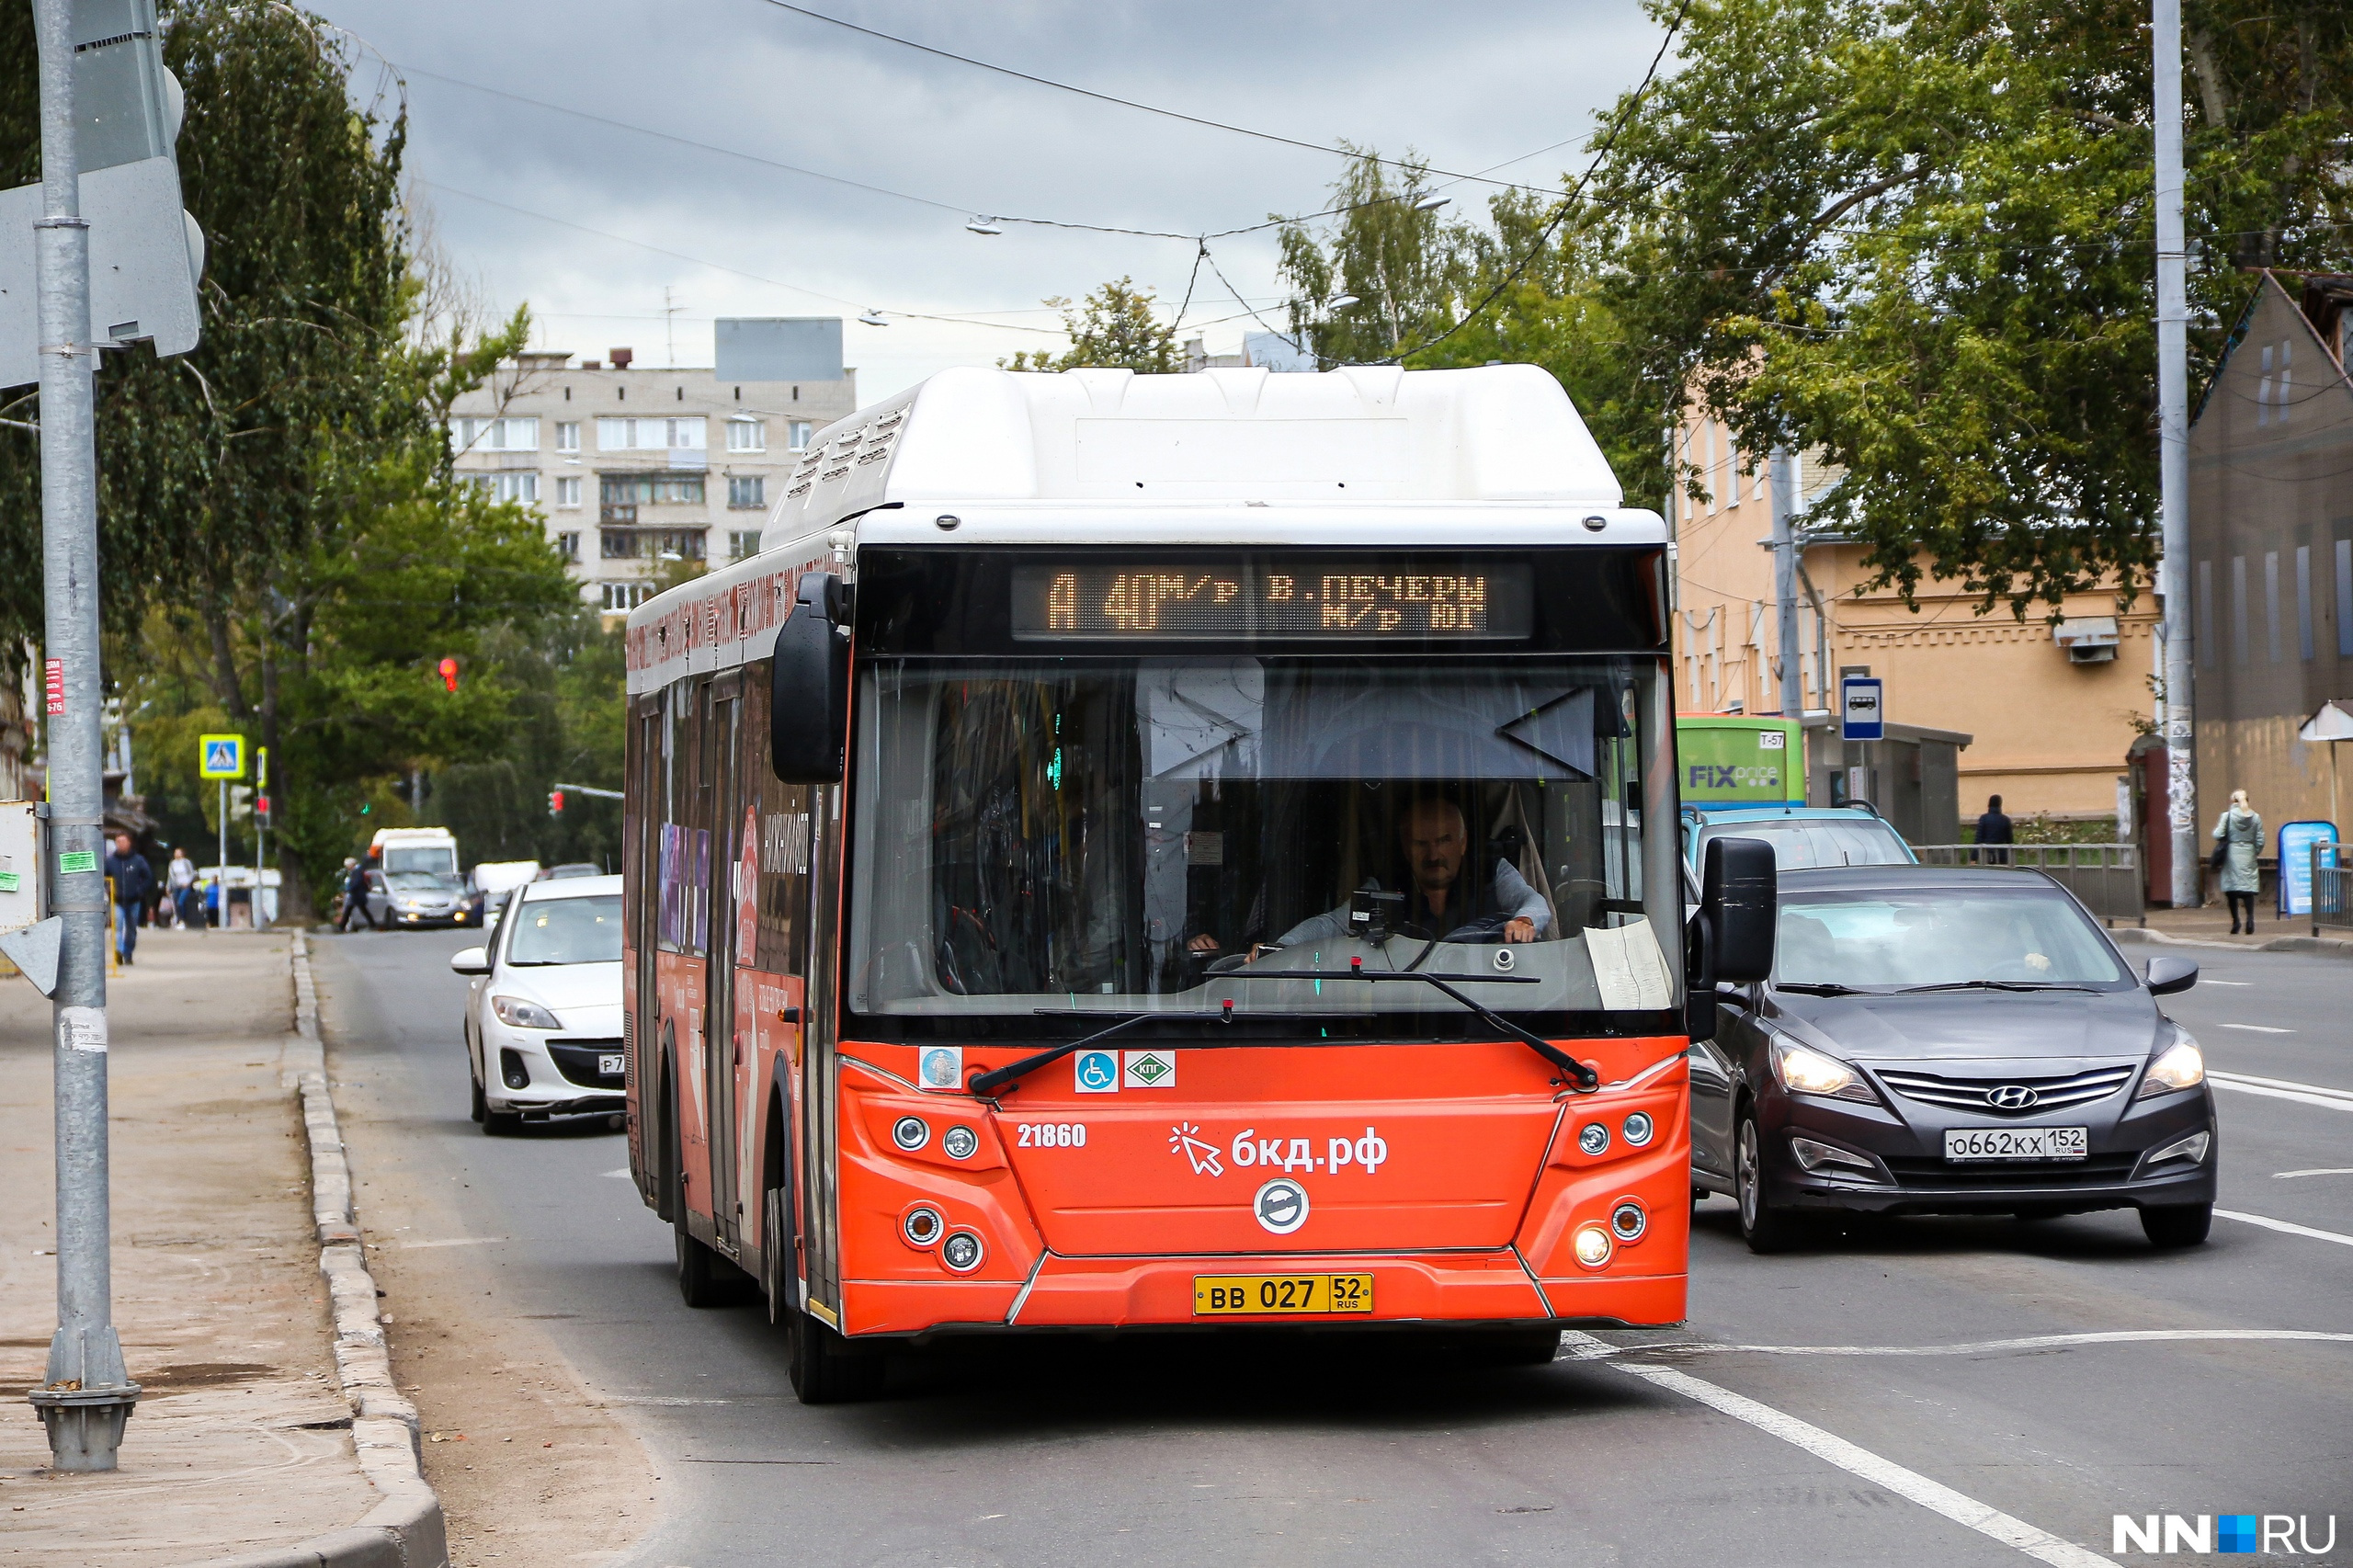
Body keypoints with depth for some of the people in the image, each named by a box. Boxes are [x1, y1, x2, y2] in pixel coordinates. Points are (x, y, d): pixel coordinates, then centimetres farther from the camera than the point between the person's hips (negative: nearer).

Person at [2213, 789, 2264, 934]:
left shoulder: (2227, 816, -6)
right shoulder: (2255, 818, 2)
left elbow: (2218, 835, -10)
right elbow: (2260, 841, 2)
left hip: (2232, 856, -2)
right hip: (2248, 856, 2)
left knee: (2232, 889, 5)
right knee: (2249, 887, 1)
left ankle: (2235, 922, 4)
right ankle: (2250, 918, -16)